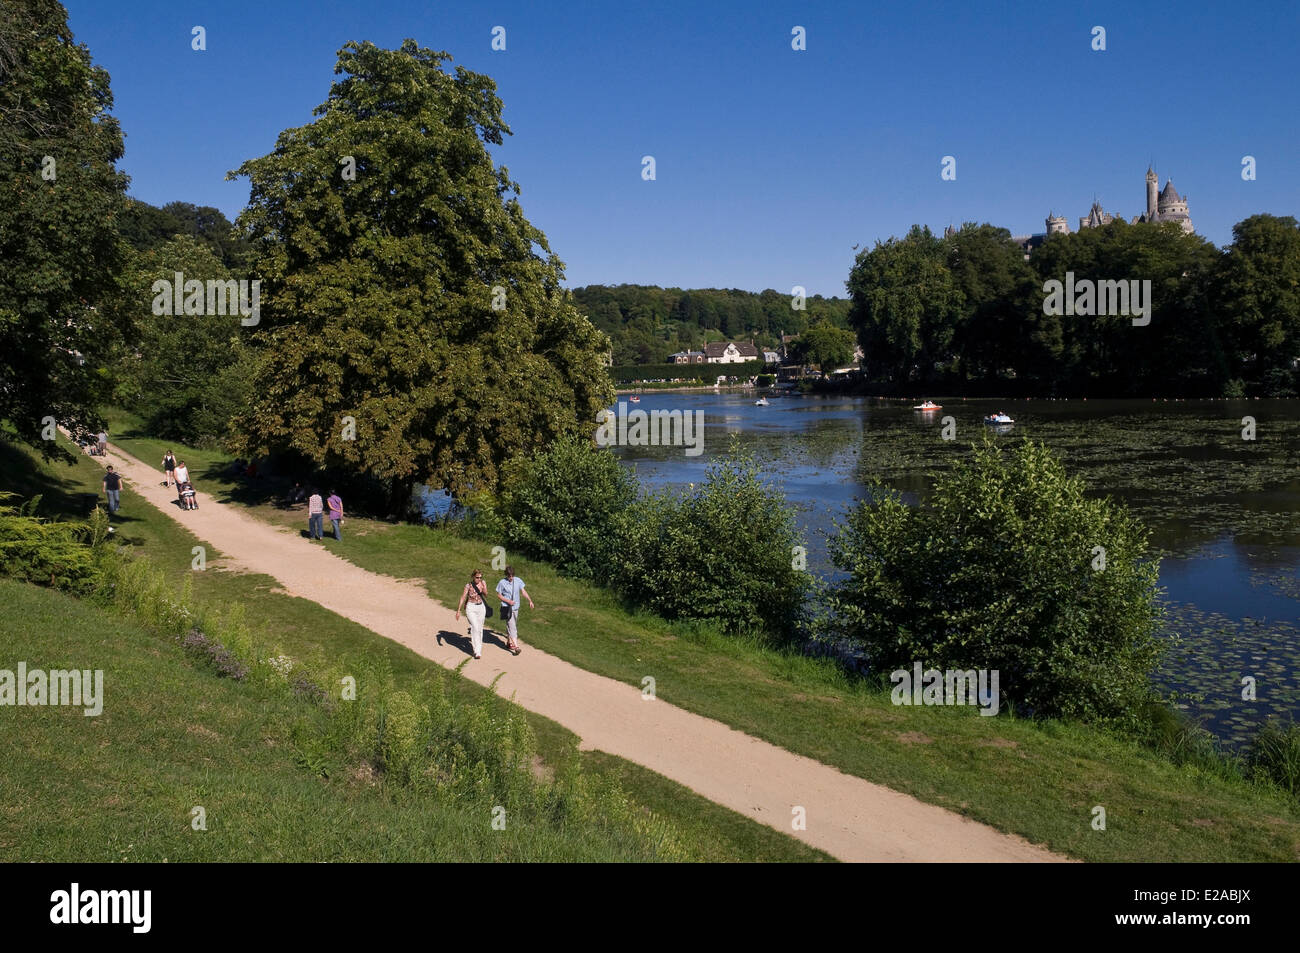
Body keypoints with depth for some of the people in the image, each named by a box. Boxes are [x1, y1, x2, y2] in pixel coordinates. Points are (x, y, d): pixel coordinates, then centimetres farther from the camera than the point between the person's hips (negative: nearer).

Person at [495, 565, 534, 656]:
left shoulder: (518, 580, -1)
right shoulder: (502, 583, -11)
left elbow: (523, 591, 4)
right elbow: (499, 595, -2)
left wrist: (530, 601, -5)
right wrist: (508, 601, -16)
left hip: (515, 607, 5)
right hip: (507, 608, -5)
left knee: (512, 626, 18)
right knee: (512, 627, -12)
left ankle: (509, 642, 36)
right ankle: (516, 647, -17)